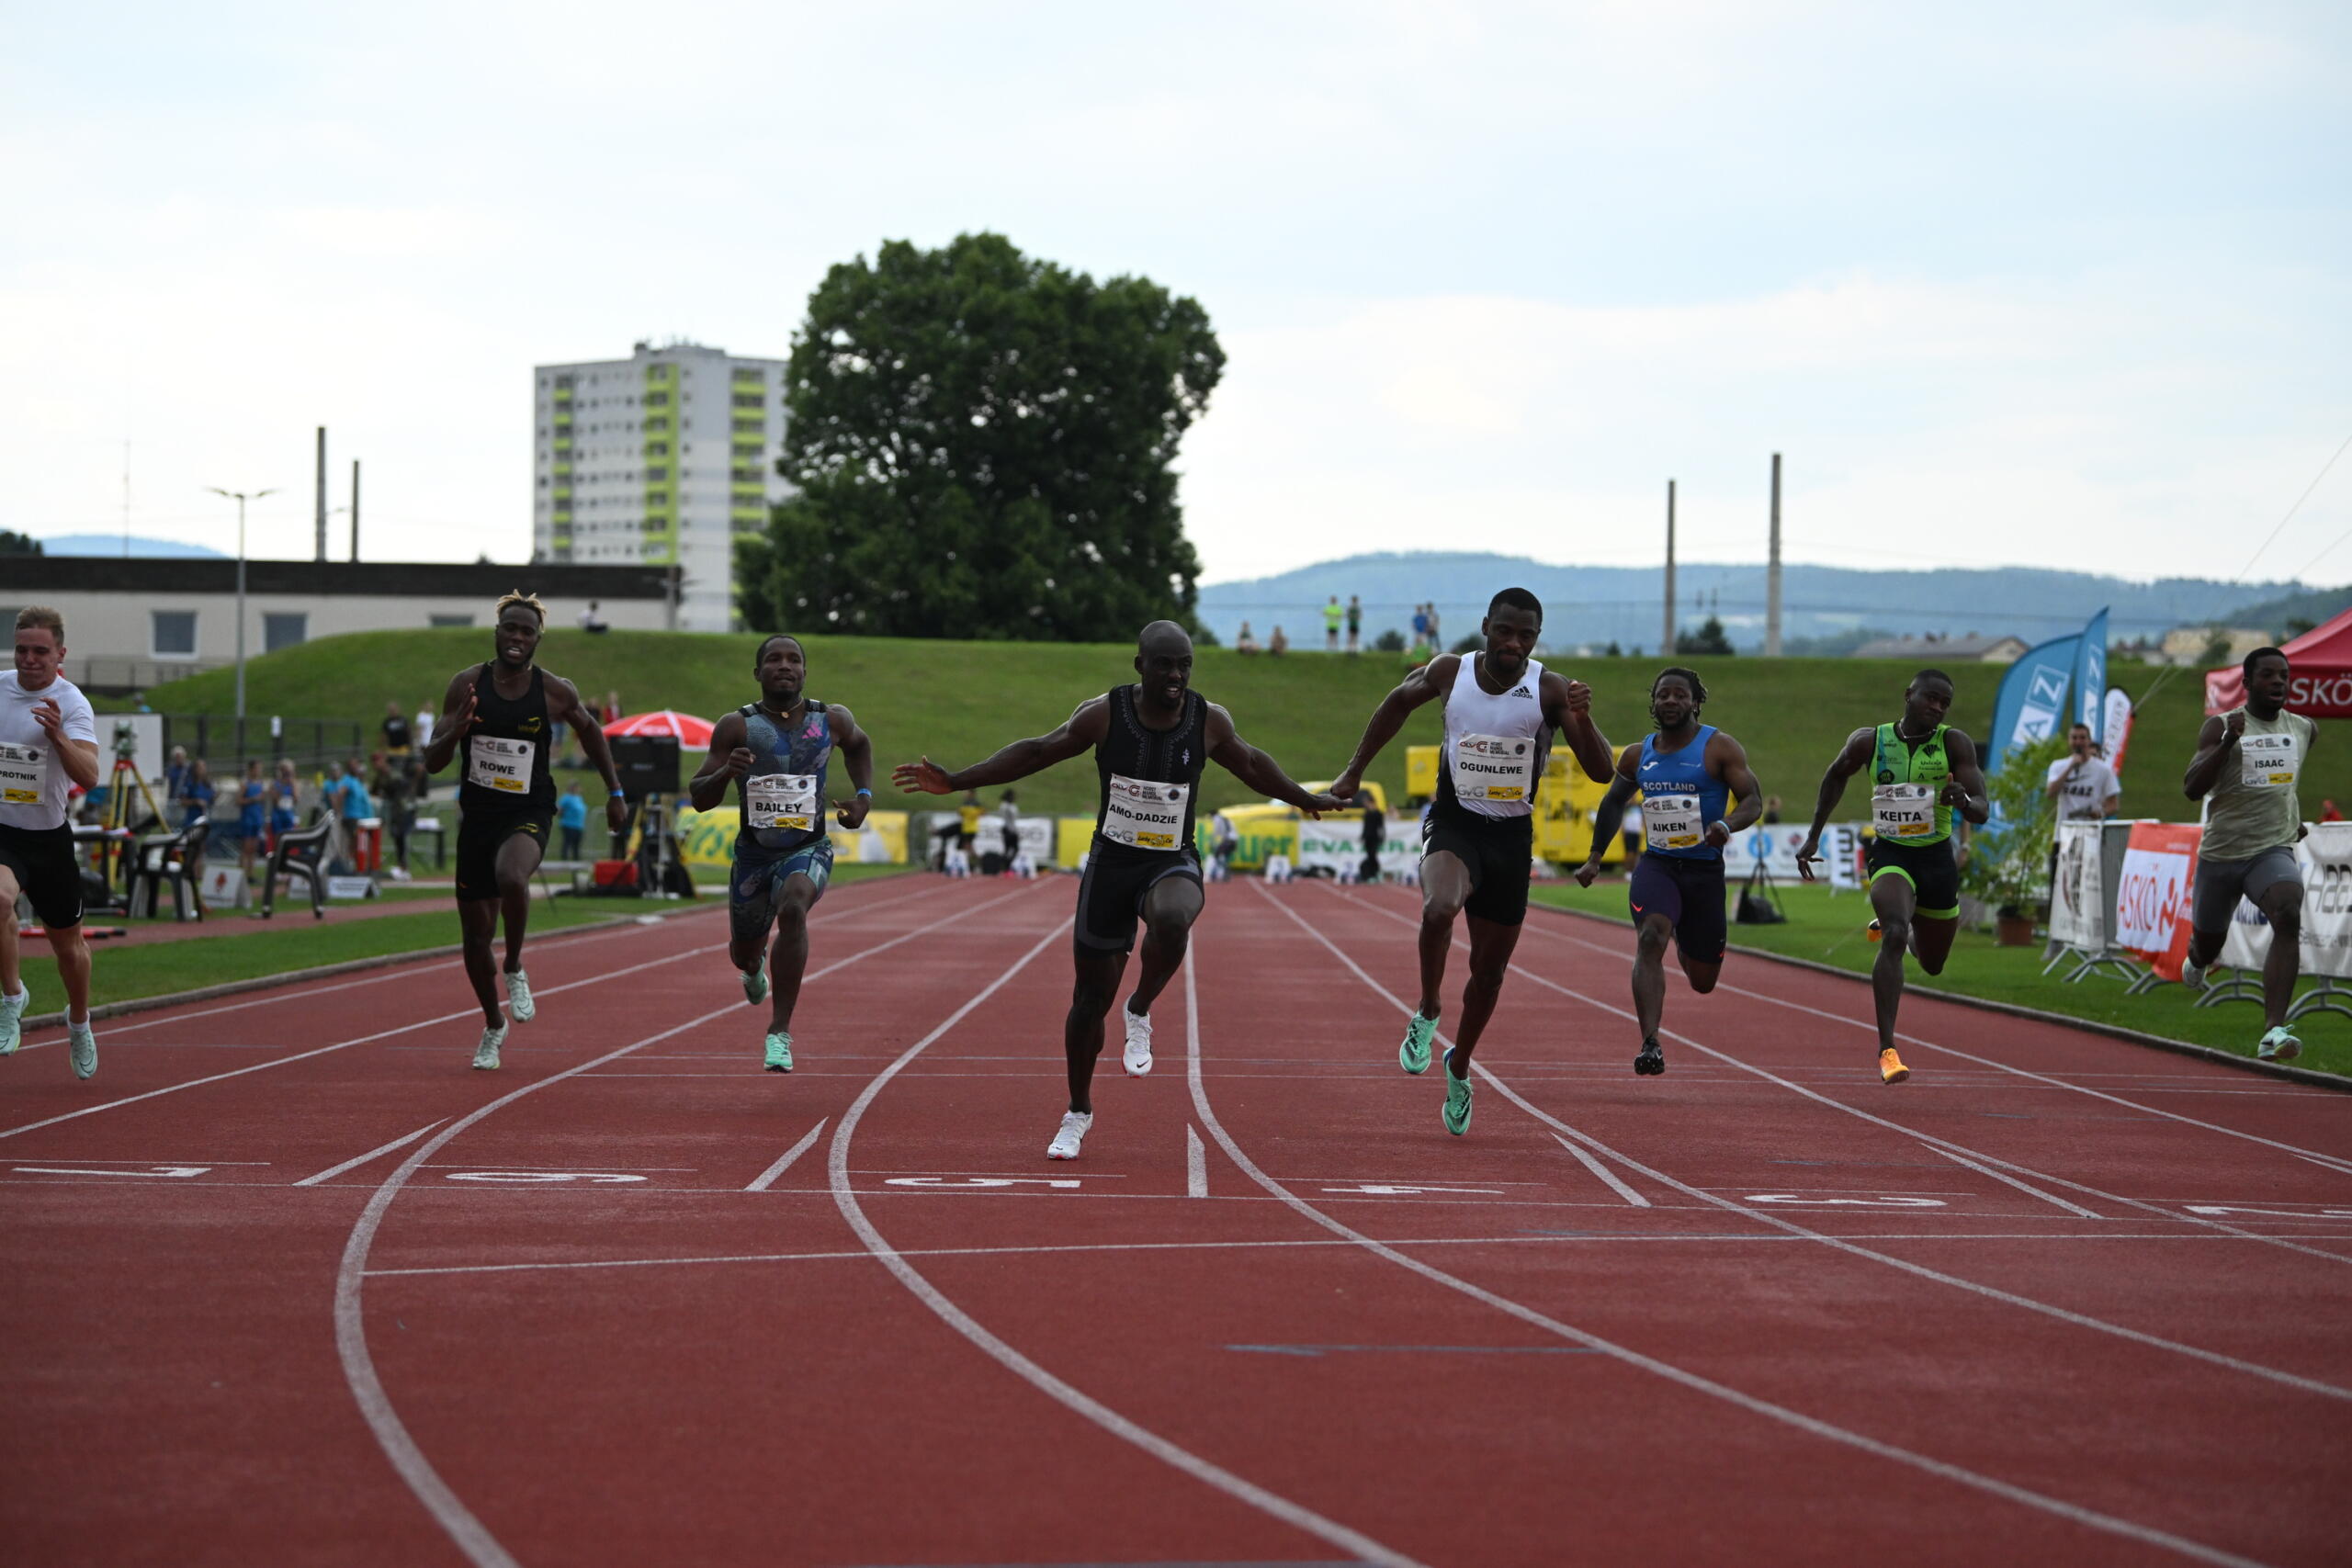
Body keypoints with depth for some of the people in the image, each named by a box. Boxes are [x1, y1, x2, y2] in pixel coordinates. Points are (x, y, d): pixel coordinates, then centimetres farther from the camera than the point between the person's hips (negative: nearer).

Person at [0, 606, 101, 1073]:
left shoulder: (71, 704, -13)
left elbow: (89, 778, -27)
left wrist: (58, 735, -41)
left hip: (49, 837, 0)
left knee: (68, 944, 14)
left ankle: (79, 1023, 42)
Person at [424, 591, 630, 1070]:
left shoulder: (556, 692, -5)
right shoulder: (467, 684, -4)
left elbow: (590, 729, 17)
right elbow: (432, 763, -4)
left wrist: (615, 792, 17)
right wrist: (456, 730, -25)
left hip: (528, 816, -2)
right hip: (476, 816, 2)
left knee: (511, 878, -37)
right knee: (476, 935, 8)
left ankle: (515, 969, -10)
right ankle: (493, 1027, 34)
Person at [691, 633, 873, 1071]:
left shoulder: (832, 721, -5)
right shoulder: (736, 727, -11)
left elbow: (859, 744, 20)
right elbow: (699, 799, -11)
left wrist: (864, 796, 6)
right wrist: (725, 772, -31)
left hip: (809, 849, -1)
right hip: (753, 851, 1)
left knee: (793, 908, -34)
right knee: (745, 953, 17)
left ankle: (780, 1030, -30)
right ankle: (755, 967, 60)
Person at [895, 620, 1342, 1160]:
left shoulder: (1210, 721, -6)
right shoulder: (1103, 714, -9)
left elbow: (1250, 764, 15)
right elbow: (1036, 753, 0)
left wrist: (1305, 800, 26)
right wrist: (955, 781, -3)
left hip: (1174, 864, 0)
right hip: (1111, 864, 0)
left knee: (1172, 919, -38)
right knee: (1092, 998, 4)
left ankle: (1141, 1013, -10)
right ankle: (1078, 1113, 25)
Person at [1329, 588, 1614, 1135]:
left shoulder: (1550, 690, -11)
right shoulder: (1450, 672, -7)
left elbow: (1602, 772, -16)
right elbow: (1399, 701, 15)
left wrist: (1583, 719, -34)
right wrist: (1355, 772, 19)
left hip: (1511, 837, 1)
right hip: (1452, 823, -1)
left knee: (1490, 969, 11)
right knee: (1439, 909, -34)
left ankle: (1459, 1065, 38)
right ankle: (1427, 1014, -8)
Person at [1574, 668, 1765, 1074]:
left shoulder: (1720, 748, -5)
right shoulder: (1637, 755, 6)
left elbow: (1753, 800, -9)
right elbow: (1613, 802, 22)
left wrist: (1727, 825, -30)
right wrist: (1595, 858, 18)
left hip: (1705, 869, -1)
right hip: (1656, 864, 1)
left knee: (1702, 981, 10)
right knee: (1650, 939, -28)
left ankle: (1687, 946, 50)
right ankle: (1650, 1045, -34)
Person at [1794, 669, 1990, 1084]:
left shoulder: (1955, 744, -8)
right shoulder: (1870, 742, -6)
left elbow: (1982, 812, -12)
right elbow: (1835, 777, 14)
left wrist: (1962, 801, -36)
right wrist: (1813, 837, 14)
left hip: (1938, 858, 2)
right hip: (1889, 854, -2)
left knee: (1933, 965, 18)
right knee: (1894, 937, -30)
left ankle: (1898, 927, 56)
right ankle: (1887, 1048, -32)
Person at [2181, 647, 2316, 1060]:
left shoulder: (2305, 729, 8)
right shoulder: (2220, 726, -6)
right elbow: (2192, 789, -17)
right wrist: (2229, 741, -26)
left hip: (2275, 850, 1)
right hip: (2220, 854, -1)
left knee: (2289, 917, -30)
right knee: (2208, 944, 16)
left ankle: (2274, 1033, -38)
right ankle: (2196, 961, 59)